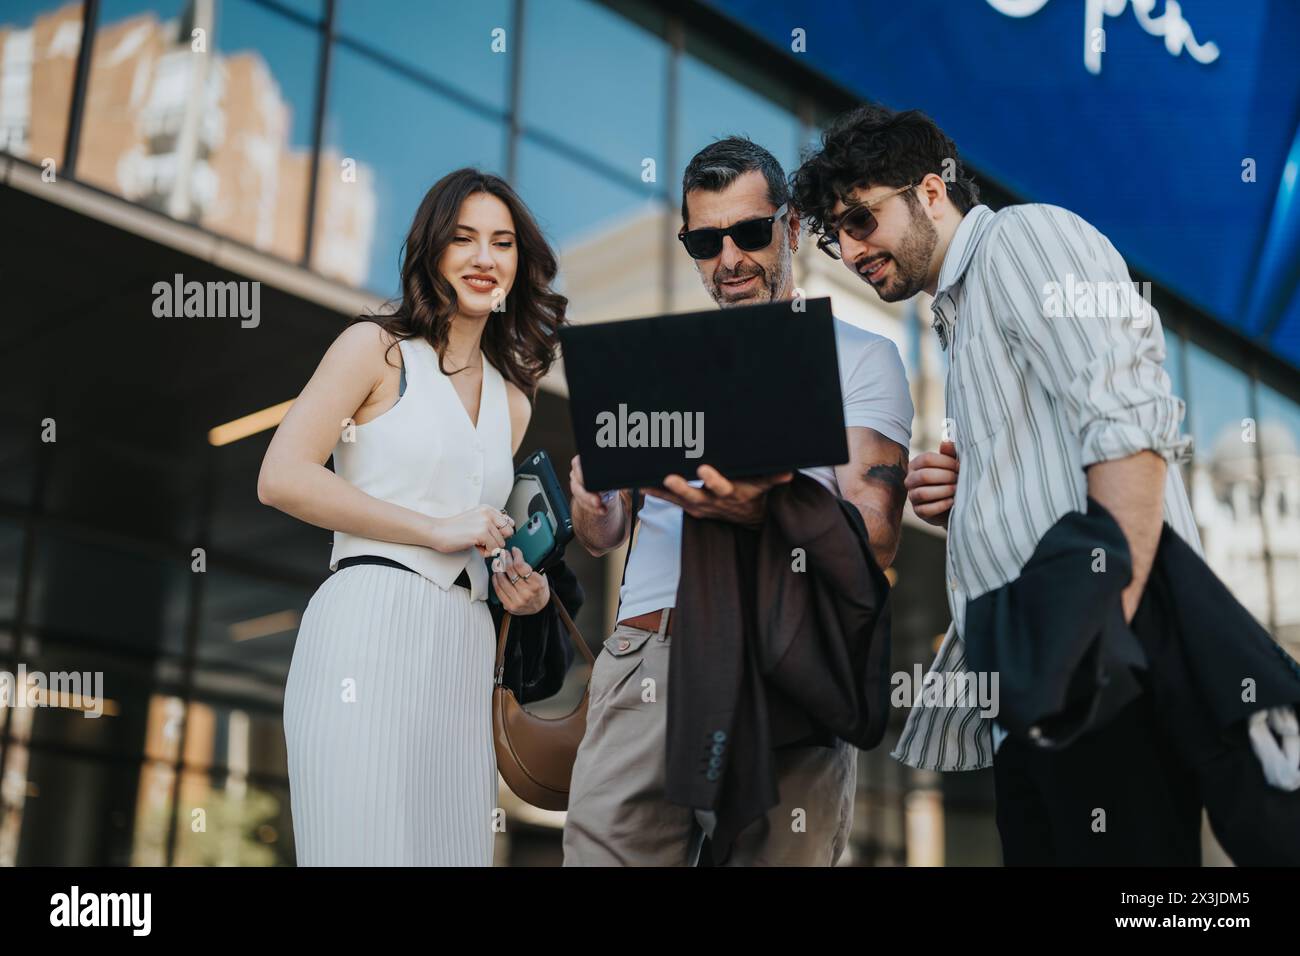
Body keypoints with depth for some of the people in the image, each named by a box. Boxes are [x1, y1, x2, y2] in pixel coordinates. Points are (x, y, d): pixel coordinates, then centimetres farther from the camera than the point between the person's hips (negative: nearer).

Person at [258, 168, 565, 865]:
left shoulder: (512, 403, 21)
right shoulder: (377, 348, 3)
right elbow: (281, 478, -9)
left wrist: (520, 591, 7)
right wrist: (436, 529, -9)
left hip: (462, 651, 6)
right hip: (369, 629, -6)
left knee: (450, 846, 4)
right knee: (368, 847, -10)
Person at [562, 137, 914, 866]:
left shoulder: (860, 358, 8)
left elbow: (877, 537, -4)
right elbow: (603, 537, 18)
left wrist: (765, 511, -23)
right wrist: (596, 502, -7)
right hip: (648, 661, 3)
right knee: (606, 849, -4)